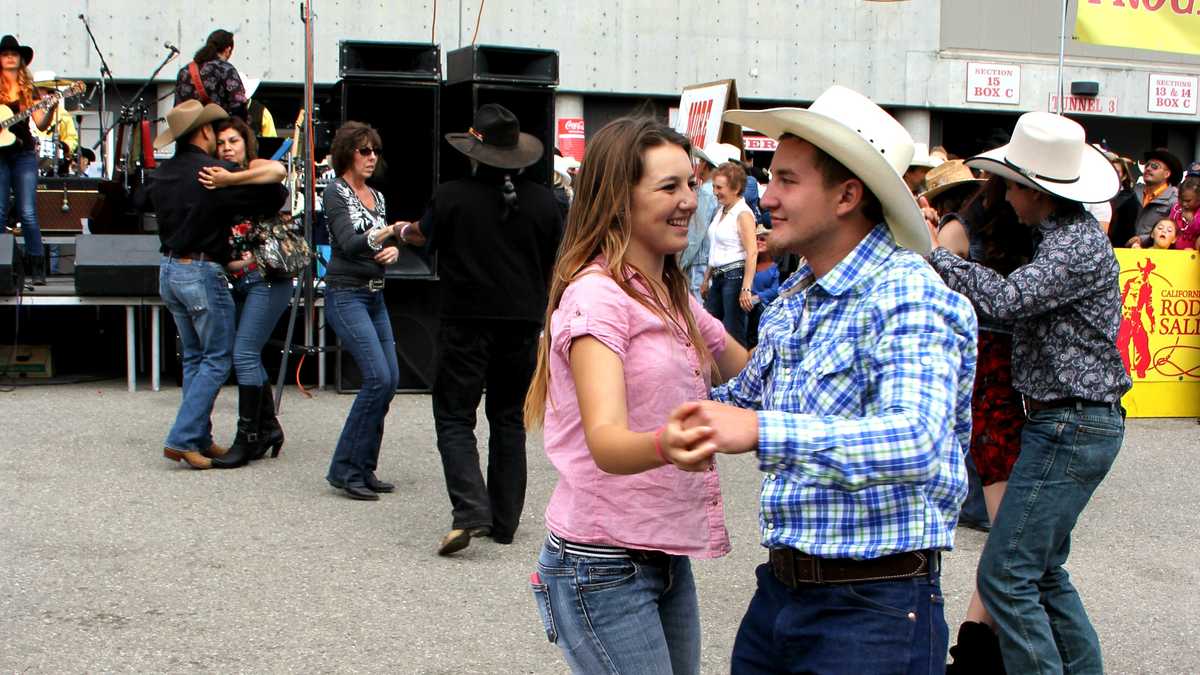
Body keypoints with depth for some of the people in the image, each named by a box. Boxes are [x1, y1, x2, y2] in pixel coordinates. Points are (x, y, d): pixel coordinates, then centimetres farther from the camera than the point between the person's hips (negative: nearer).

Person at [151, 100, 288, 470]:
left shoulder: (162, 174, 7)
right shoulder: (216, 173, -15)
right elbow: (274, 197, -15)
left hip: (169, 269, 8)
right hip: (202, 272, -8)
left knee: (194, 356, 16)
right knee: (217, 359, 0)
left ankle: (199, 438, 18)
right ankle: (183, 438, -6)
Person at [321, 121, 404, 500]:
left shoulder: (376, 196, 16)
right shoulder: (335, 193, -7)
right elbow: (349, 243, -21)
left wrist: (394, 250, -4)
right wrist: (388, 232, -36)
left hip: (375, 296, 8)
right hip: (346, 295, -8)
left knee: (390, 380, 2)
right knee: (378, 377, -17)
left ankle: (363, 469, 11)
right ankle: (346, 469, -9)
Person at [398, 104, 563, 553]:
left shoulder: (451, 196, -8)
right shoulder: (542, 201, -1)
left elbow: (423, 236, 14)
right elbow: (555, 265, 10)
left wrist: (404, 230, 37)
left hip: (467, 321, -3)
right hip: (522, 322, 3)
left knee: (454, 416, 2)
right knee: (508, 419, 14)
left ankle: (470, 511, -16)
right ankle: (504, 521, 17)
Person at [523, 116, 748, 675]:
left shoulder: (673, 299, 12)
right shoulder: (596, 295, -16)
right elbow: (606, 441, -29)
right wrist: (664, 444, -51)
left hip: (668, 559, 9)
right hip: (603, 568, -9)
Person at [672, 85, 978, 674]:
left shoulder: (906, 296, -16)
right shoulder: (793, 299, 9)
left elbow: (915, 439, -32)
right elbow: (749, 393, 27)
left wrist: (760, 431, -42)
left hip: (874, 608, -7)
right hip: (780, 587, 7)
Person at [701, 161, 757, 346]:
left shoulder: (743, 214, -11)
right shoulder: (720, 211, 14)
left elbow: (752, 253, -18)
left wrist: (746, 289, -24)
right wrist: (707, 279, 21)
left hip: (735, 276, -9)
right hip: (718, 276, 9)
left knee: (733, 334, -5)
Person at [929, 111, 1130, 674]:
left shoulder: (1079, 246, -18)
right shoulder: (1068, 234, 14)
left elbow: (1005, 298, -31)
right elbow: (1024, 310, 14)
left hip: (1069, 429, -11)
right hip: (1067, 423, 11)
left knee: (1005, 575, -10)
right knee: (1043, 572, 17)